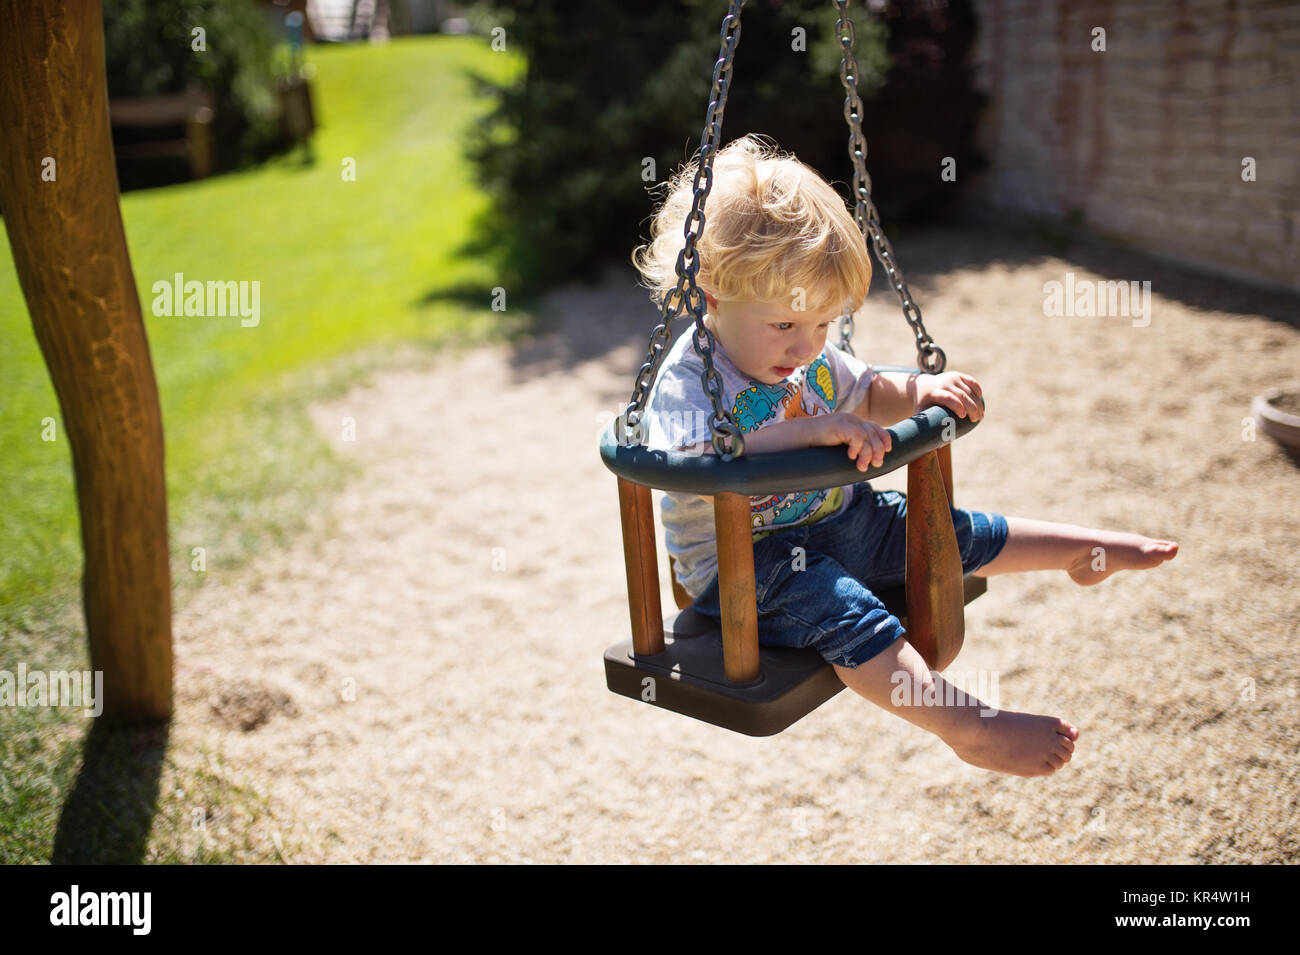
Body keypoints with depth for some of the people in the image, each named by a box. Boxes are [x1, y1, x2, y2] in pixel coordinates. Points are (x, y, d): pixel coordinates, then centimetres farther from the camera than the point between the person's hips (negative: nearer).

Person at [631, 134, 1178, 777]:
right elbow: (698, 463, -43)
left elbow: (867, 398, 21)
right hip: (740, 561, -8)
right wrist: (812, 430, -46)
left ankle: (1085, 549, 29)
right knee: (842, 609, -34)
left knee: (951, 534, 11)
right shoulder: (689, 379, -23)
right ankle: (969, 728, -37)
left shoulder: (811, 359, 3)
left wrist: (922, 389, 0)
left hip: (835, 518, 8)